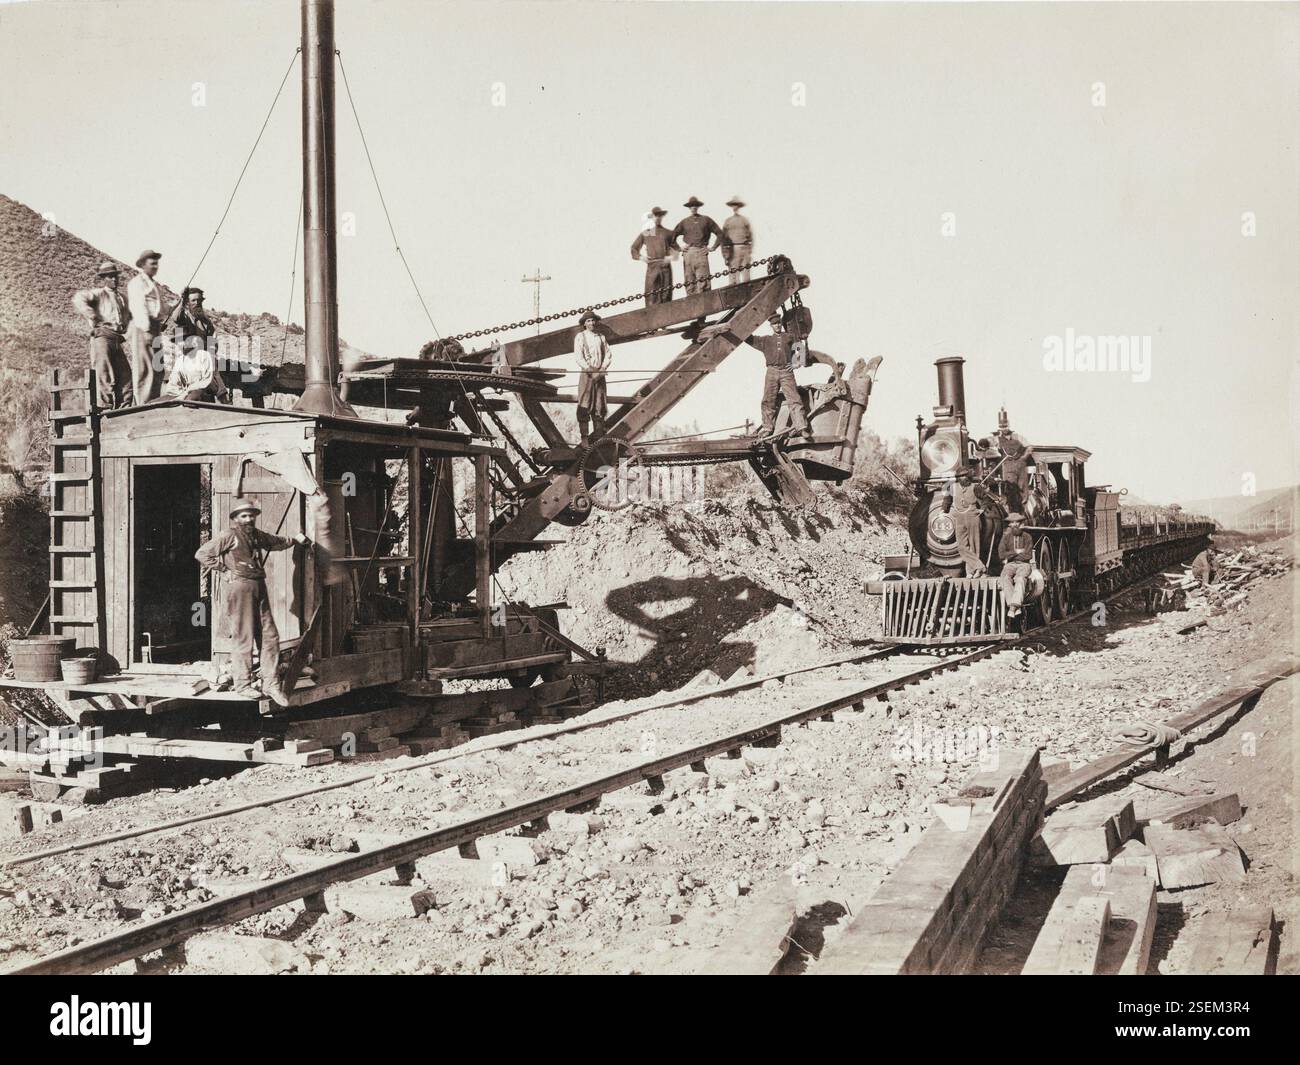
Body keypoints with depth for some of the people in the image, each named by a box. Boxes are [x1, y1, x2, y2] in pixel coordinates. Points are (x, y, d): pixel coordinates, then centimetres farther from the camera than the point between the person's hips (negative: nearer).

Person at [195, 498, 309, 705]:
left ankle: (271, 684, 8)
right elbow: (201, 554, -4)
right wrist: (225, 569, -4)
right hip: (240, 587, -7)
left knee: (270, 636, 3)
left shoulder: (257, 535, 17)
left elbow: (276, 542, 38)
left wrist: (295, 540, 27)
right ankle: (243, 685, 4)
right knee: (243, 638, -5)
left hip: (259, 587, 7)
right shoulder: (229, 537, -5)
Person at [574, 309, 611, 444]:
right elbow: (579, 357, -4)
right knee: (584, 407, -8)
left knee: (600, 406, 1)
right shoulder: (580, 337, 5)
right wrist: (590, 370, -15)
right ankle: (584, 437, -9)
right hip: (586, 374, -3)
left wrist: (601, 370, -8)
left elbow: (608, 355, 8)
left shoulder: (601, 337, 15)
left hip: (600, 375, 3)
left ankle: (600, 437, 3)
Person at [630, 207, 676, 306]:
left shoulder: (667, 233, 14)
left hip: (665, 265, 1)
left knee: (666, 291, -2)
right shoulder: (645, 233, 13)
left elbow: (675, 247, 17)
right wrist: (640, 257, 1)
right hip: (652, 265, -1)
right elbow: (634, 248, 17)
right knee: (651, 292, -9)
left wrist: (671, 256, -2)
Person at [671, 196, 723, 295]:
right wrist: (679, 248, 10)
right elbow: (672, 236, 20)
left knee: (703, 281, -9)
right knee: (689, 281, -2)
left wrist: (713, 247, 6)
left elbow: (719, 233, 13)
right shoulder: (684, 222, 14)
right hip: (688, 253, 2)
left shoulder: (706, 220, 11)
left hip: (701, 253, -2)